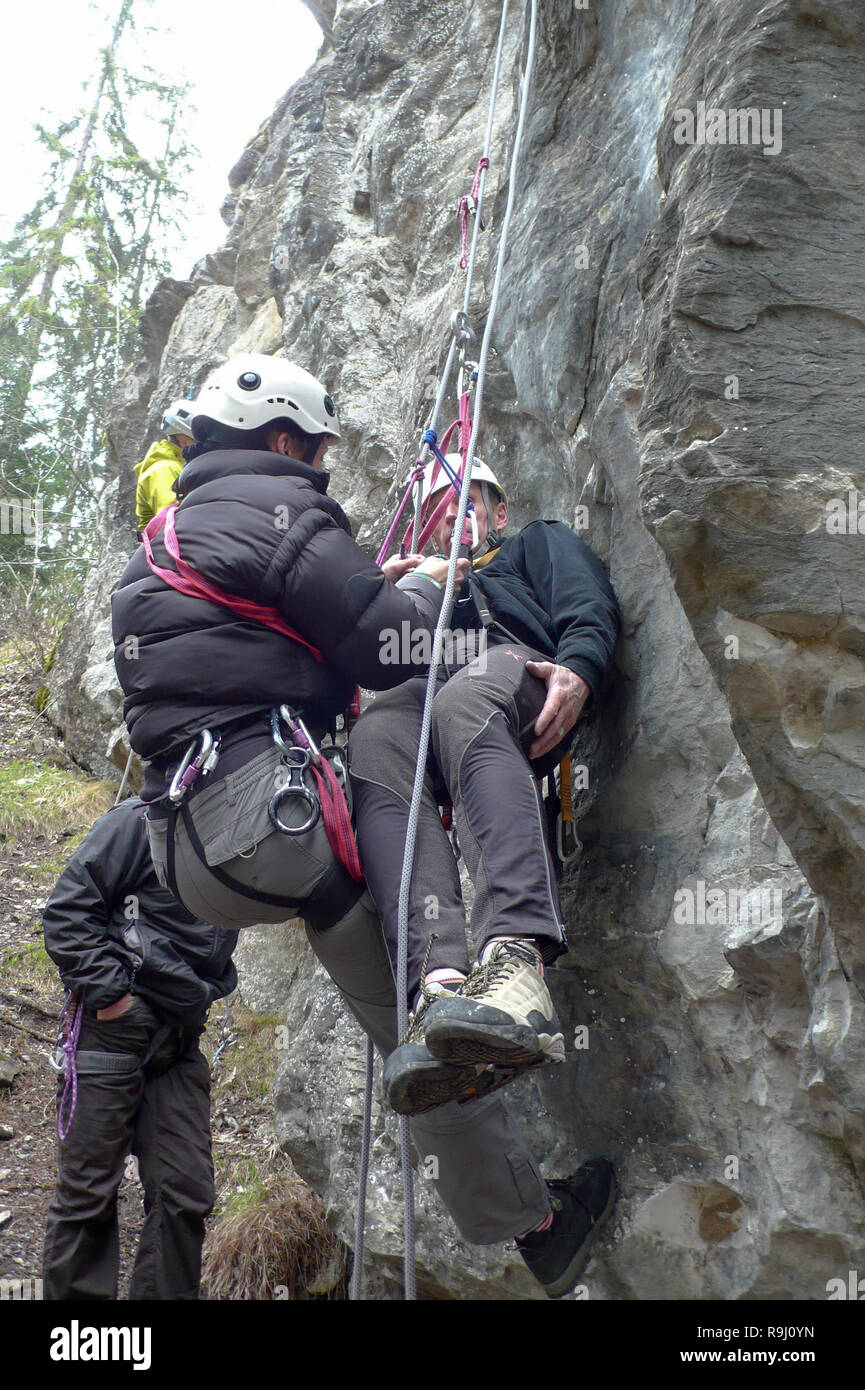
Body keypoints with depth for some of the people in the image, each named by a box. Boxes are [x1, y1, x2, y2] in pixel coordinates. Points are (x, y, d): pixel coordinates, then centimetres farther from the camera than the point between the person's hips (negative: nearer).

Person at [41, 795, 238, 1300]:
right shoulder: (145, 820, -6)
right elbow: (68, 908, -9)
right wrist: (105, 990, -14)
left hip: (180, 1042, 6)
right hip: (114, 1026, -6)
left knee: (186, 1192, 3)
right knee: (88, 1189, 1)